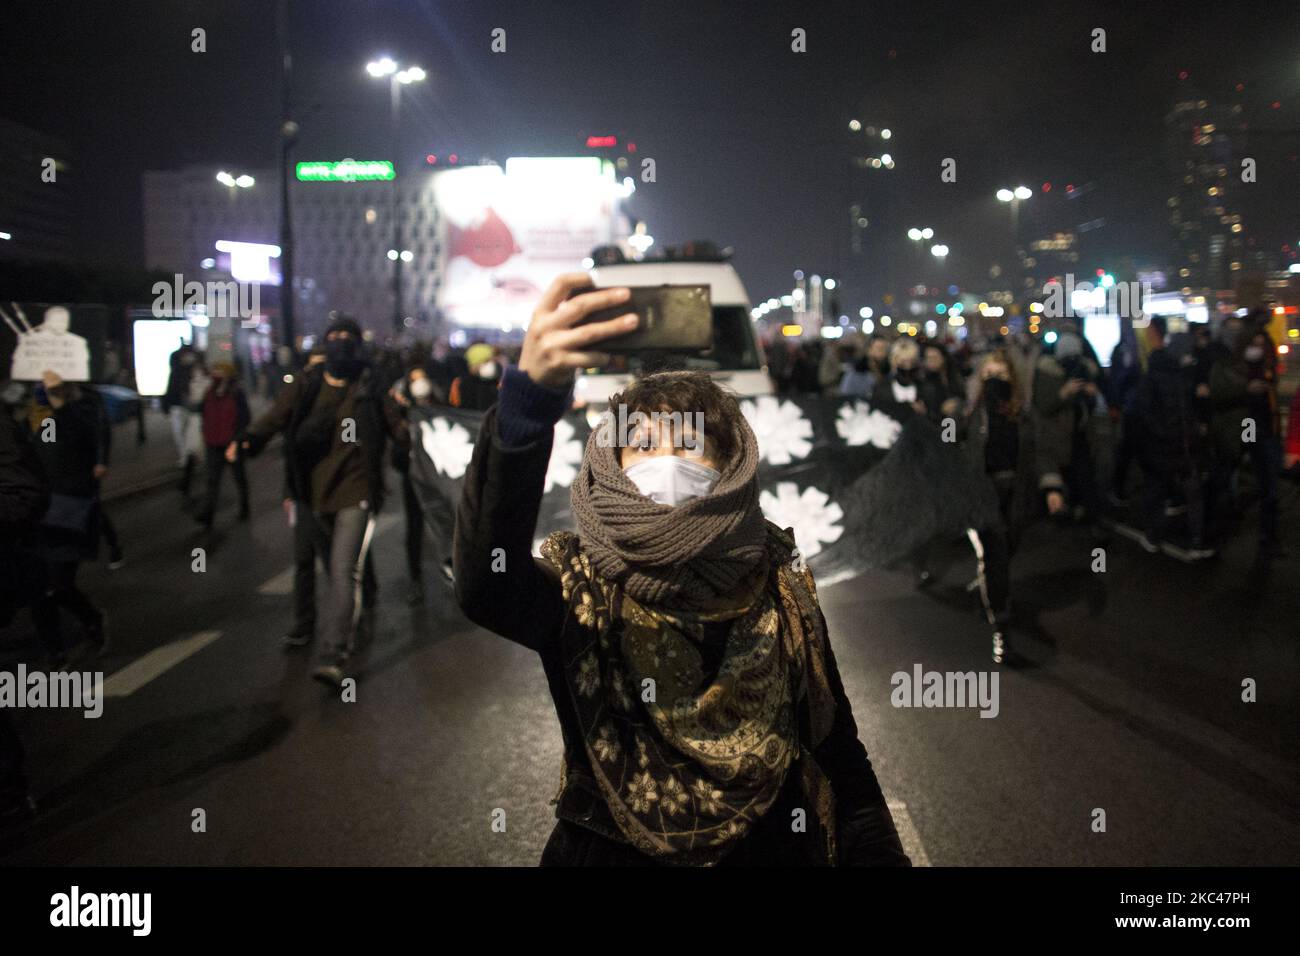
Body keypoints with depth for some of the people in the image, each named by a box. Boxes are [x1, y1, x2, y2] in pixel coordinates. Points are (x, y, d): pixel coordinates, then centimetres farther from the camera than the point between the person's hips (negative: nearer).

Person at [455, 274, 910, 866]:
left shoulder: (776, 584, -2)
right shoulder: (579, 589, -9)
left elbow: (837, 751, 4)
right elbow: (484, 583, -32)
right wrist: (531, 392, -44)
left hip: (769, 846, 2)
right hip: (611, 849, -1)